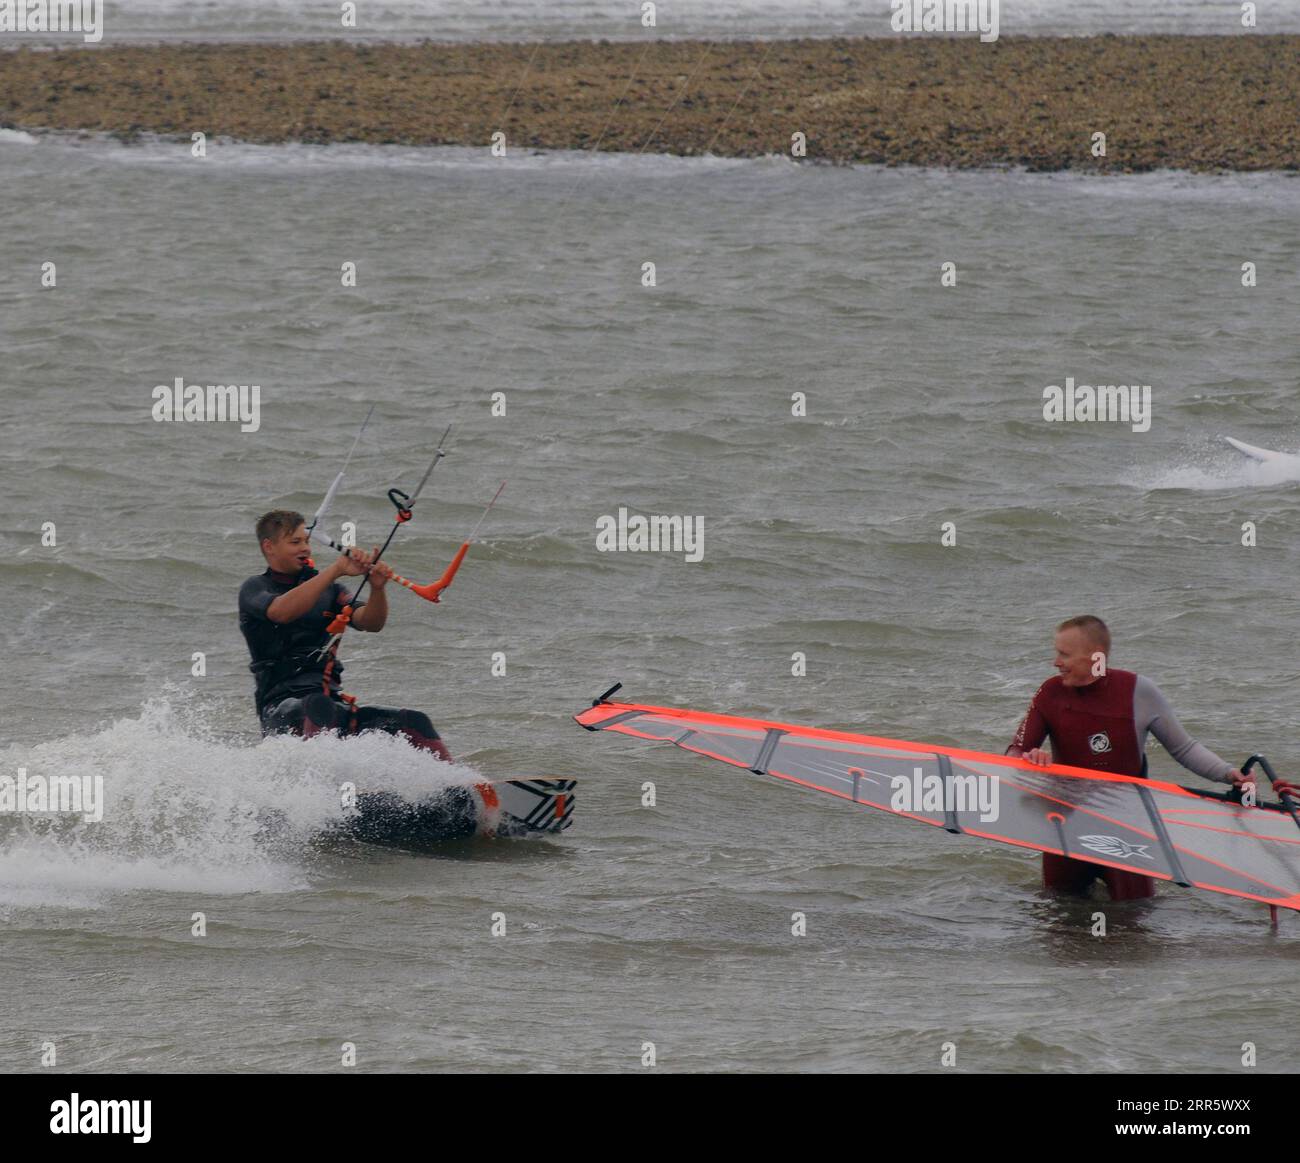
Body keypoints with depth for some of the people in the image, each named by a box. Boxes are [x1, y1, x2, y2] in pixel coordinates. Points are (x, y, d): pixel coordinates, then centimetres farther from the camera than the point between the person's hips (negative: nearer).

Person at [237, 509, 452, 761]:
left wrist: (377, 588, -18)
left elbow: (371, 623, 4)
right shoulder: (255, 589, 5)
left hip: (333, 703, 5)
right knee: (318, 707, -39)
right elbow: (282, 611, -19)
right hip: (282, 709, -5)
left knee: (414, 723, -11)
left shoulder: (327, 589, 19)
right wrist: (338, 569, -24)